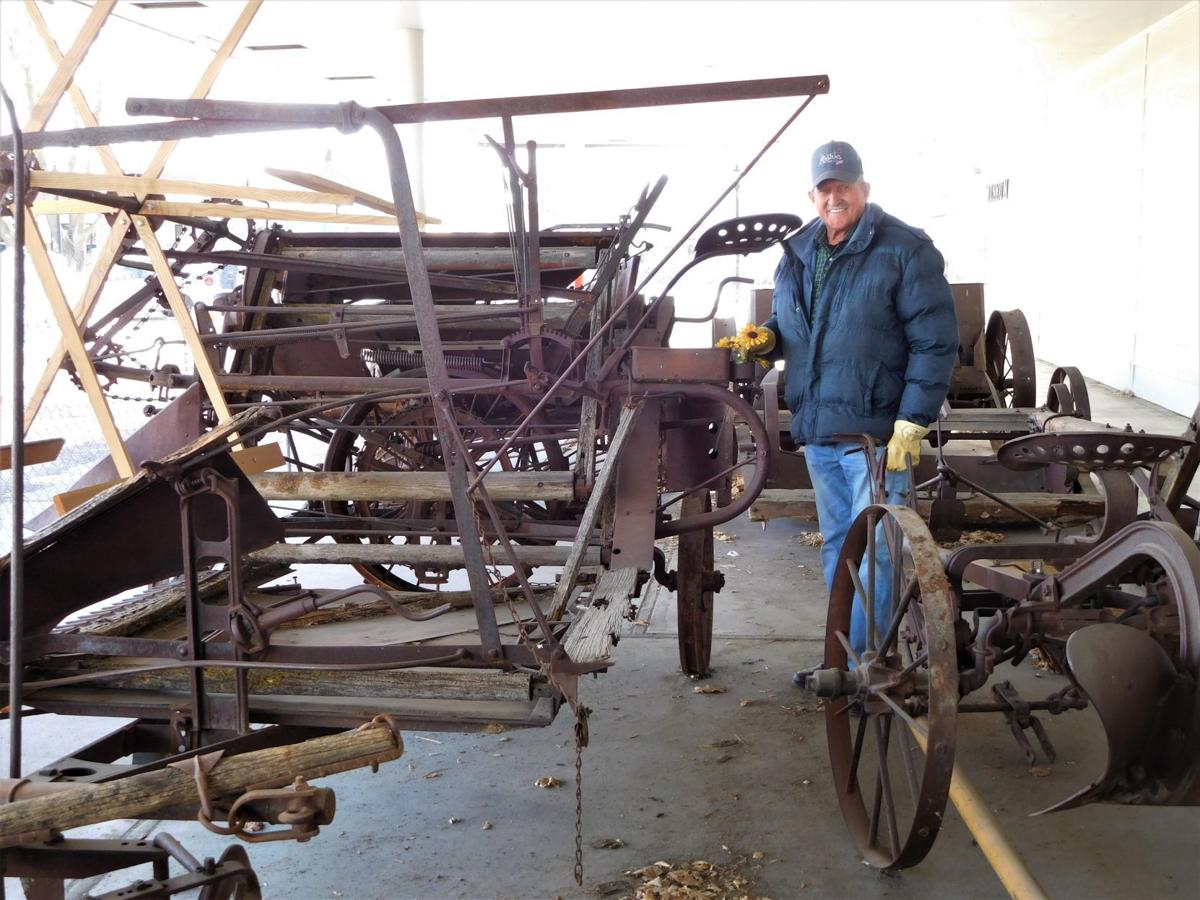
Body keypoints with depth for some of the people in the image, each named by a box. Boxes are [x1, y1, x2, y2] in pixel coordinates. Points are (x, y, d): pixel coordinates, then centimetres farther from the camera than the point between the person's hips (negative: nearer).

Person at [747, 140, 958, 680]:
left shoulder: (904, 250, -9)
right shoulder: (798, 254, 12)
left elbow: (935, 342, -12)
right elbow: (787, 325, 25)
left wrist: (912, 422, -17)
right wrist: (768, 339, 1)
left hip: (875, 432, -7)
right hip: (817, 431, 7)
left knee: (871, 549, -3)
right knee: (836, 545, 15)